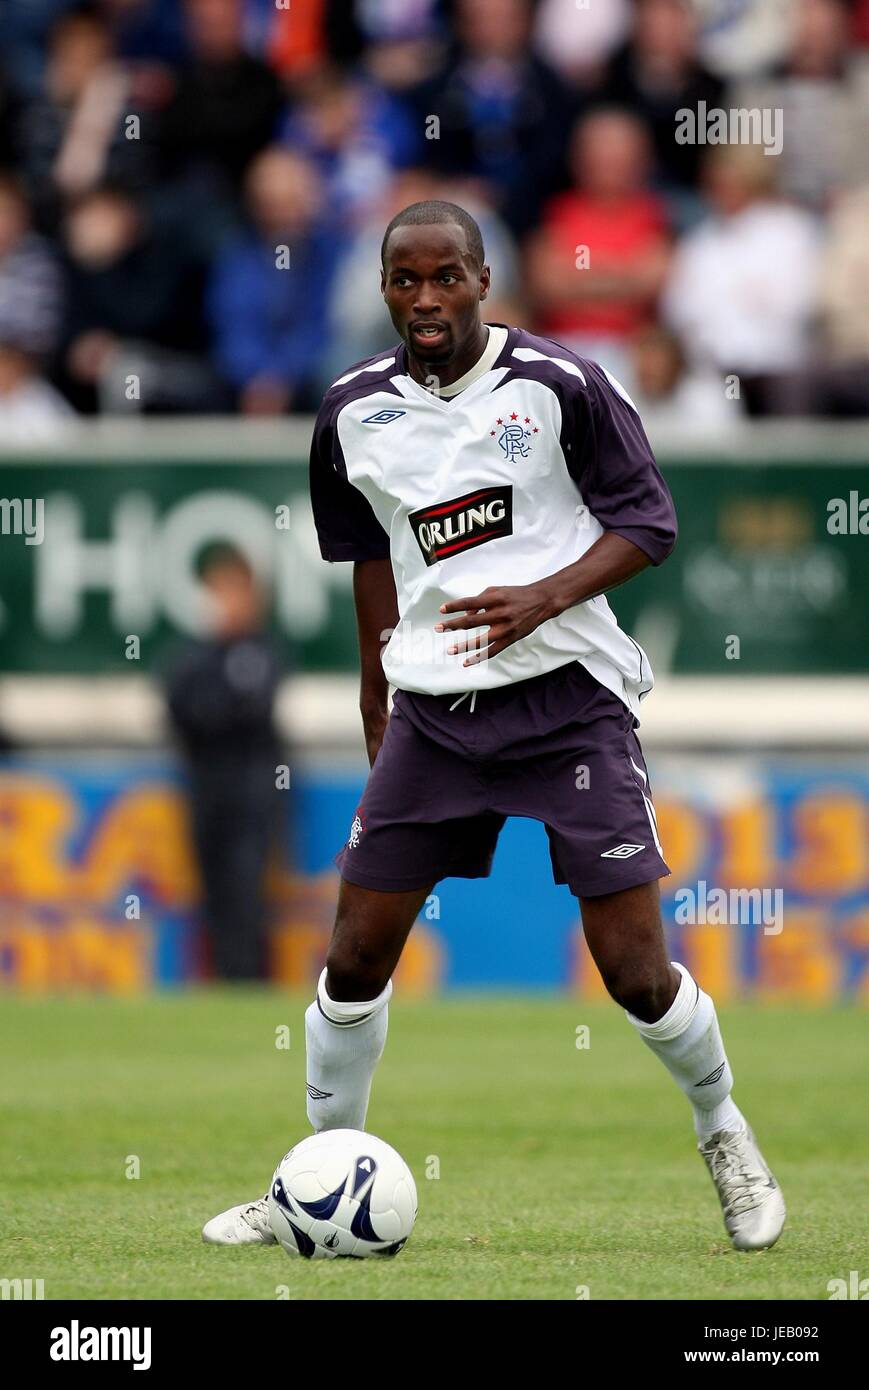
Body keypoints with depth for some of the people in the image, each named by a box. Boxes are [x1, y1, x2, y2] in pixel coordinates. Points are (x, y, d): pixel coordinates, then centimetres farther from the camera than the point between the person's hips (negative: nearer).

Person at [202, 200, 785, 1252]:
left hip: (568, 698, -4)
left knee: (636, 973, -7)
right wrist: (377, 699, 19)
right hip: (432, 712, 4)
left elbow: (648, 520, -5)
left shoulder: (558, 385, -9)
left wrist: (544, 597, -20)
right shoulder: (353, 412, 3)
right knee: (355, 957, 0)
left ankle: (724, 1134, 20)